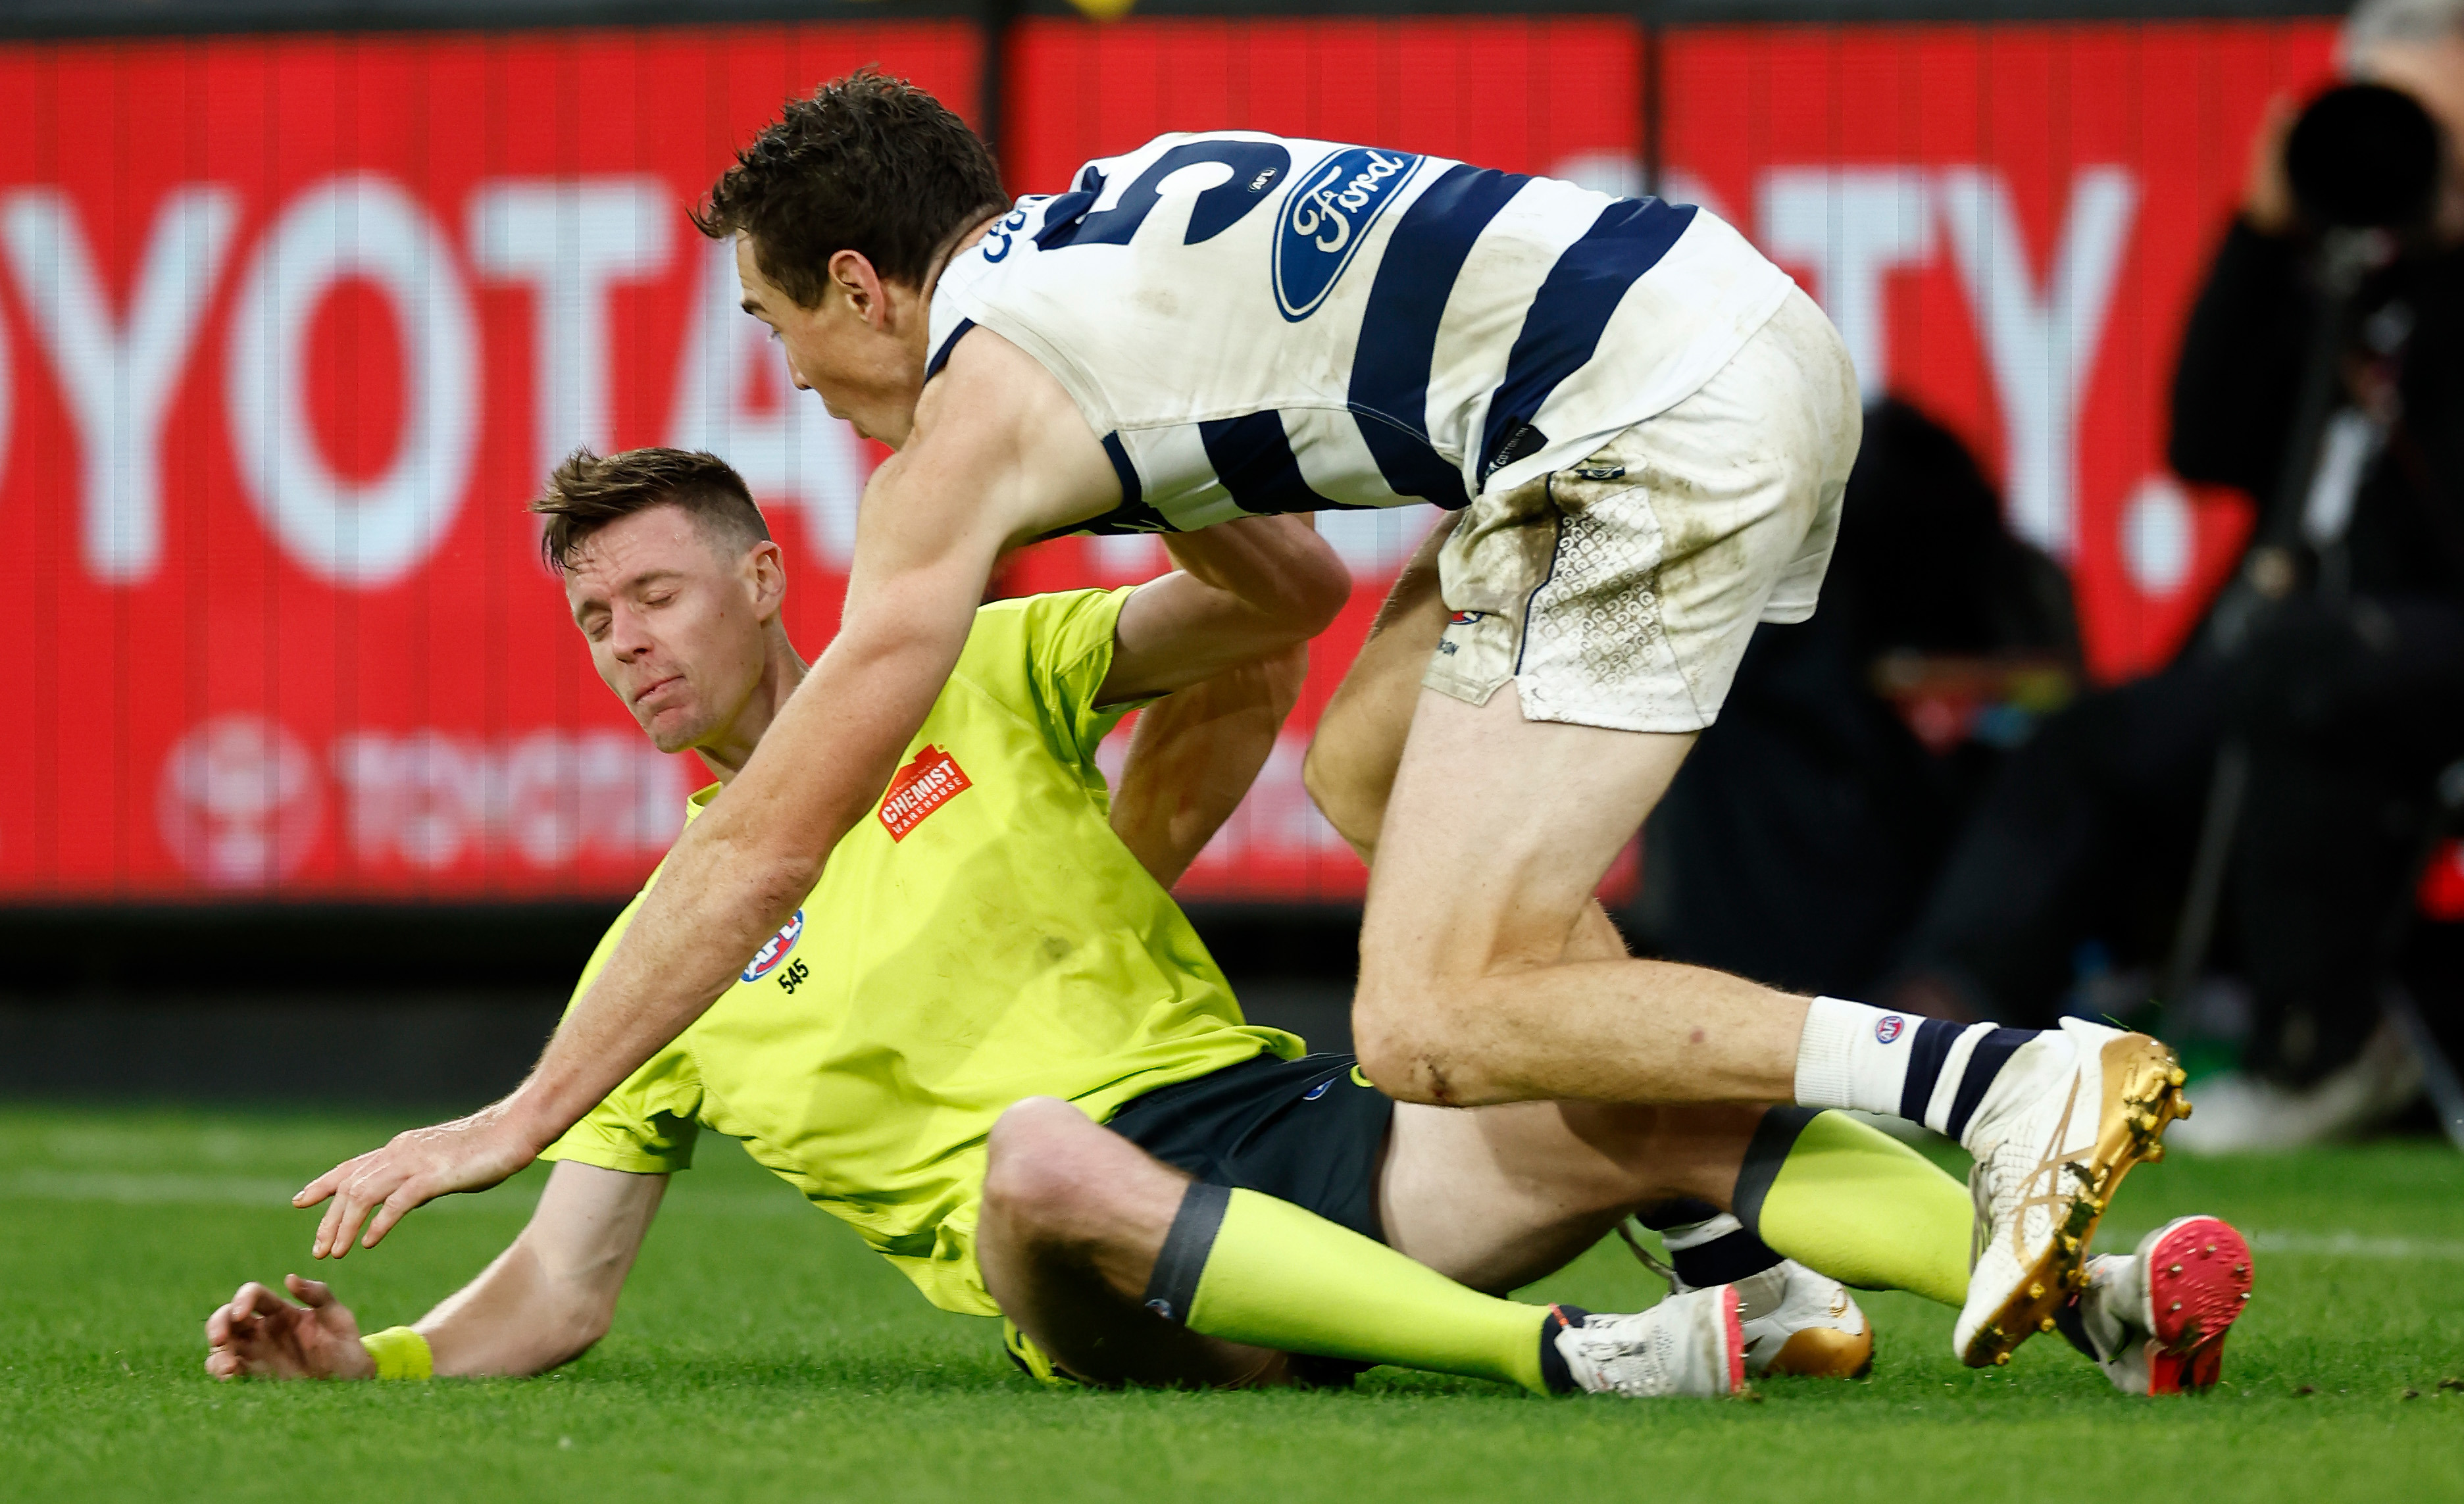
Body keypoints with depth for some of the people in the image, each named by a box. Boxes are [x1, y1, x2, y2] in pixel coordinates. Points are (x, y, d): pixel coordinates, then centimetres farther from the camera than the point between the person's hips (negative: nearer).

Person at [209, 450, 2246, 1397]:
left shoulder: (978, 680, 15)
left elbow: (1287, 600, 13)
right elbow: (560, 1290, 11)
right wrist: (367, 1355, -6)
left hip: (1295, 1134, 2)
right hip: (1102, 1294, -2)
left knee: (1638, 1112, -23)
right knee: (1039, 1151, -39)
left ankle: (2090, 1289, -33)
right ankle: (1567, 1358, -46)